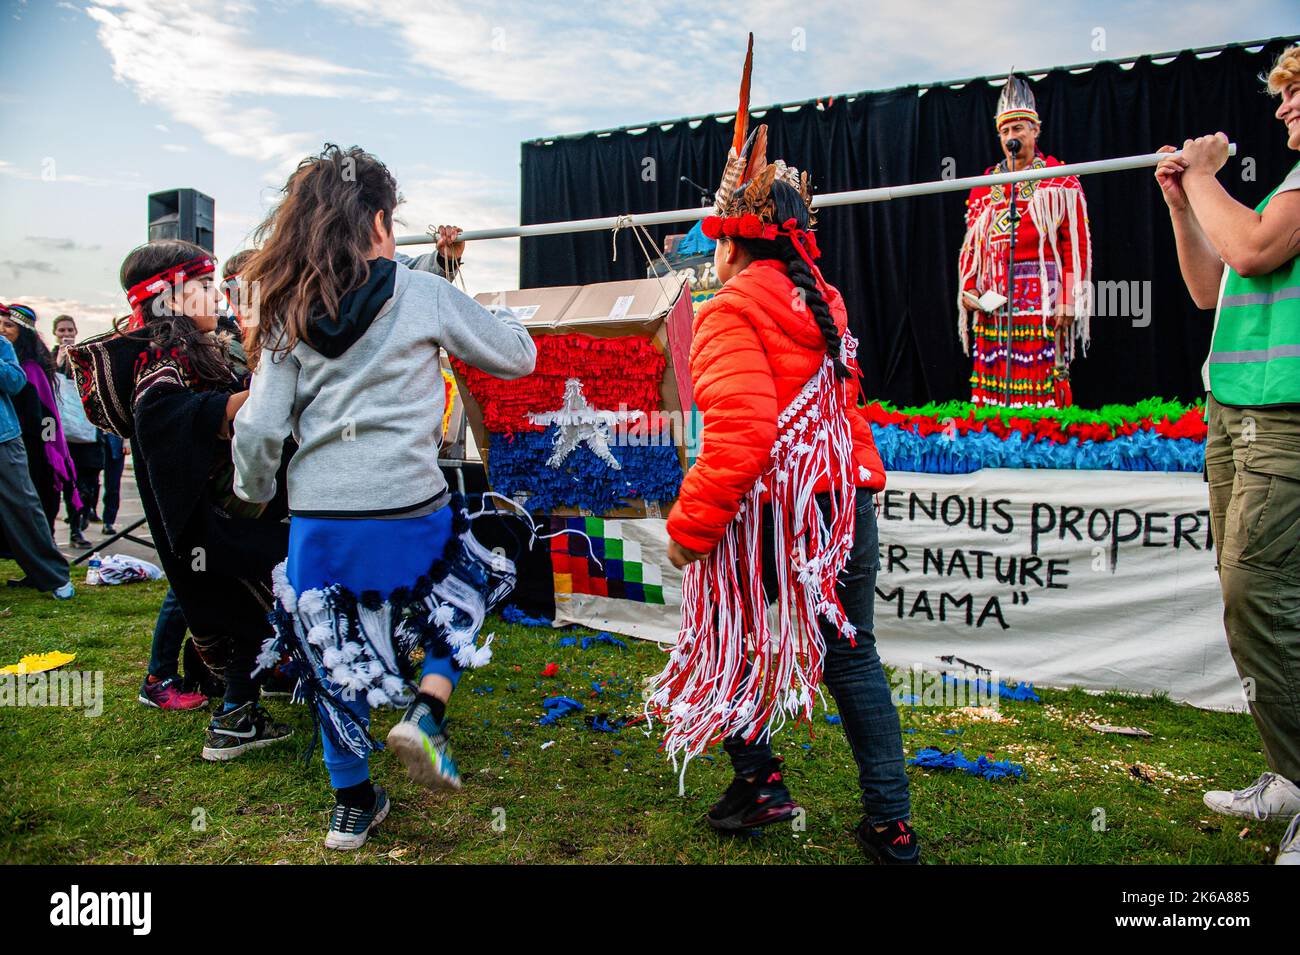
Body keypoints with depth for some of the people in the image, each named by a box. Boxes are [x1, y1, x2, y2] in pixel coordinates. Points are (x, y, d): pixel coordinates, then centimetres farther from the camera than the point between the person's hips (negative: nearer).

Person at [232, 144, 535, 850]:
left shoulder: (288, 311, 3)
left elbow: (259, 427, 0)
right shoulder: (423, 294, -4)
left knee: (332, 657, 19)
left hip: (317, 520, 3)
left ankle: (353, 805, 33)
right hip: (409, 511, -3)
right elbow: (519, 355, 4)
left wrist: (252, 493, 18)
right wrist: (460, 293, 21)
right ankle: (426, 711, 7)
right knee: (465, 584, 27)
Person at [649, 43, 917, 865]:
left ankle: (759, 784, 25)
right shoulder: (822, 300, 12)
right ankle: (892, 826, 22)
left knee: (730, 646, 17)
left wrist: (689, 524, -17)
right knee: (851, 655, 15)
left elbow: (742, 433, -23)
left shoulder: (733, 311, -12)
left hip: (775, 516, -7)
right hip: (844, 499, 7)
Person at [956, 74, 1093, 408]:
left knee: (1041, 373, -8)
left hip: (1042, 293, -4)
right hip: (992, 298, 4)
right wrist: (967, 289, 3)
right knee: (991, 374, 2)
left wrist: (1069, 300, -11)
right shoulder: (985, 186, 17)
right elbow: (971, 245, 17)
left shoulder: (1060, 182, 5)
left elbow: (1076, 244, -2)